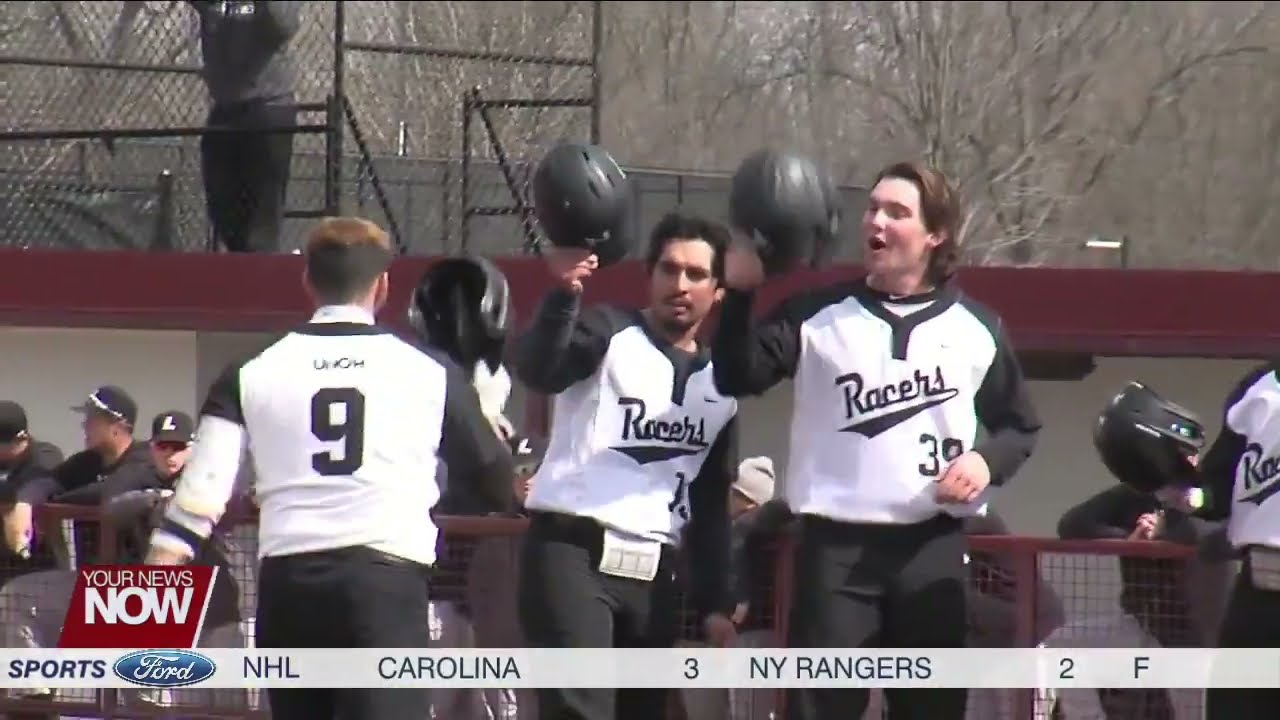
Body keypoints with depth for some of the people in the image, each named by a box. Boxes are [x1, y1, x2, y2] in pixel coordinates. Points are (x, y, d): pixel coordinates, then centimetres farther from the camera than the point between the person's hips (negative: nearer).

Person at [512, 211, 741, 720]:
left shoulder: (720, 384, 16)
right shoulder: (608, 335, -2)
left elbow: (711, 503, 21)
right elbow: (536, 369, -24)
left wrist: (715, 601, 15)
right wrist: (563, 293, -42)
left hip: (653, 571, 6)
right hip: (573, 553, -6)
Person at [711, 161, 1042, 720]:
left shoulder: (975, 328, 9)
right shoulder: (817, 316, 4)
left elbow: (1020, 425, 17)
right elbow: (736, 378, -8)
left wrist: (988, 461, -4)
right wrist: (740, 293, -22)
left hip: (933, 547, 2)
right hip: (836, 546, -2)